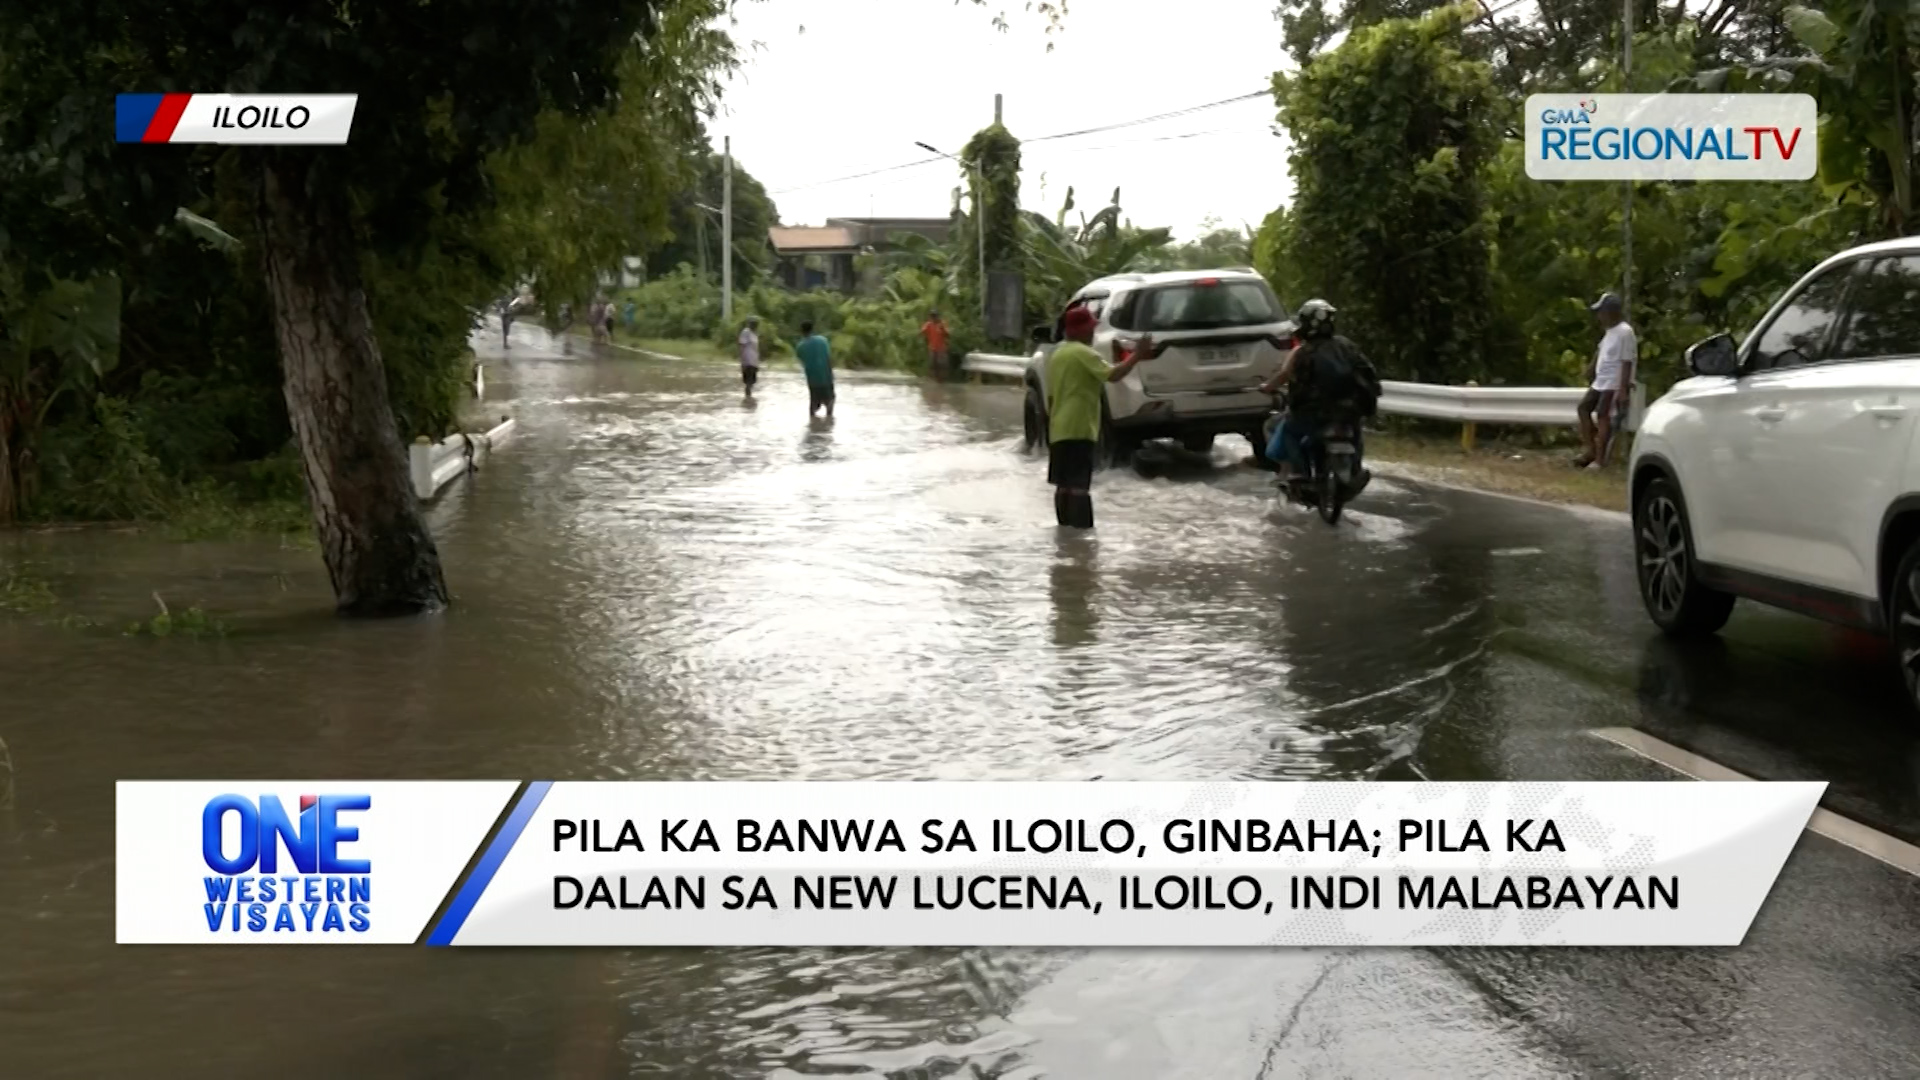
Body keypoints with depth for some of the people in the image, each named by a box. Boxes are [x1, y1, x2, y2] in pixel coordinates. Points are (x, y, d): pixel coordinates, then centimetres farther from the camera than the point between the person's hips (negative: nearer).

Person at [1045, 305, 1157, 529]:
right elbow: (1113, 375, -22)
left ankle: (1065, 528, 17)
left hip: (1059, 430, 8)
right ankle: (1082, 530, -16)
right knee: (1080, 485, -12)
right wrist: (1136, 355, -14)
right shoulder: (1083, 353, -9)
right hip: (1079, 429, -8)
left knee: (1064, 484, 12)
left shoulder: (1057, 355, 16)